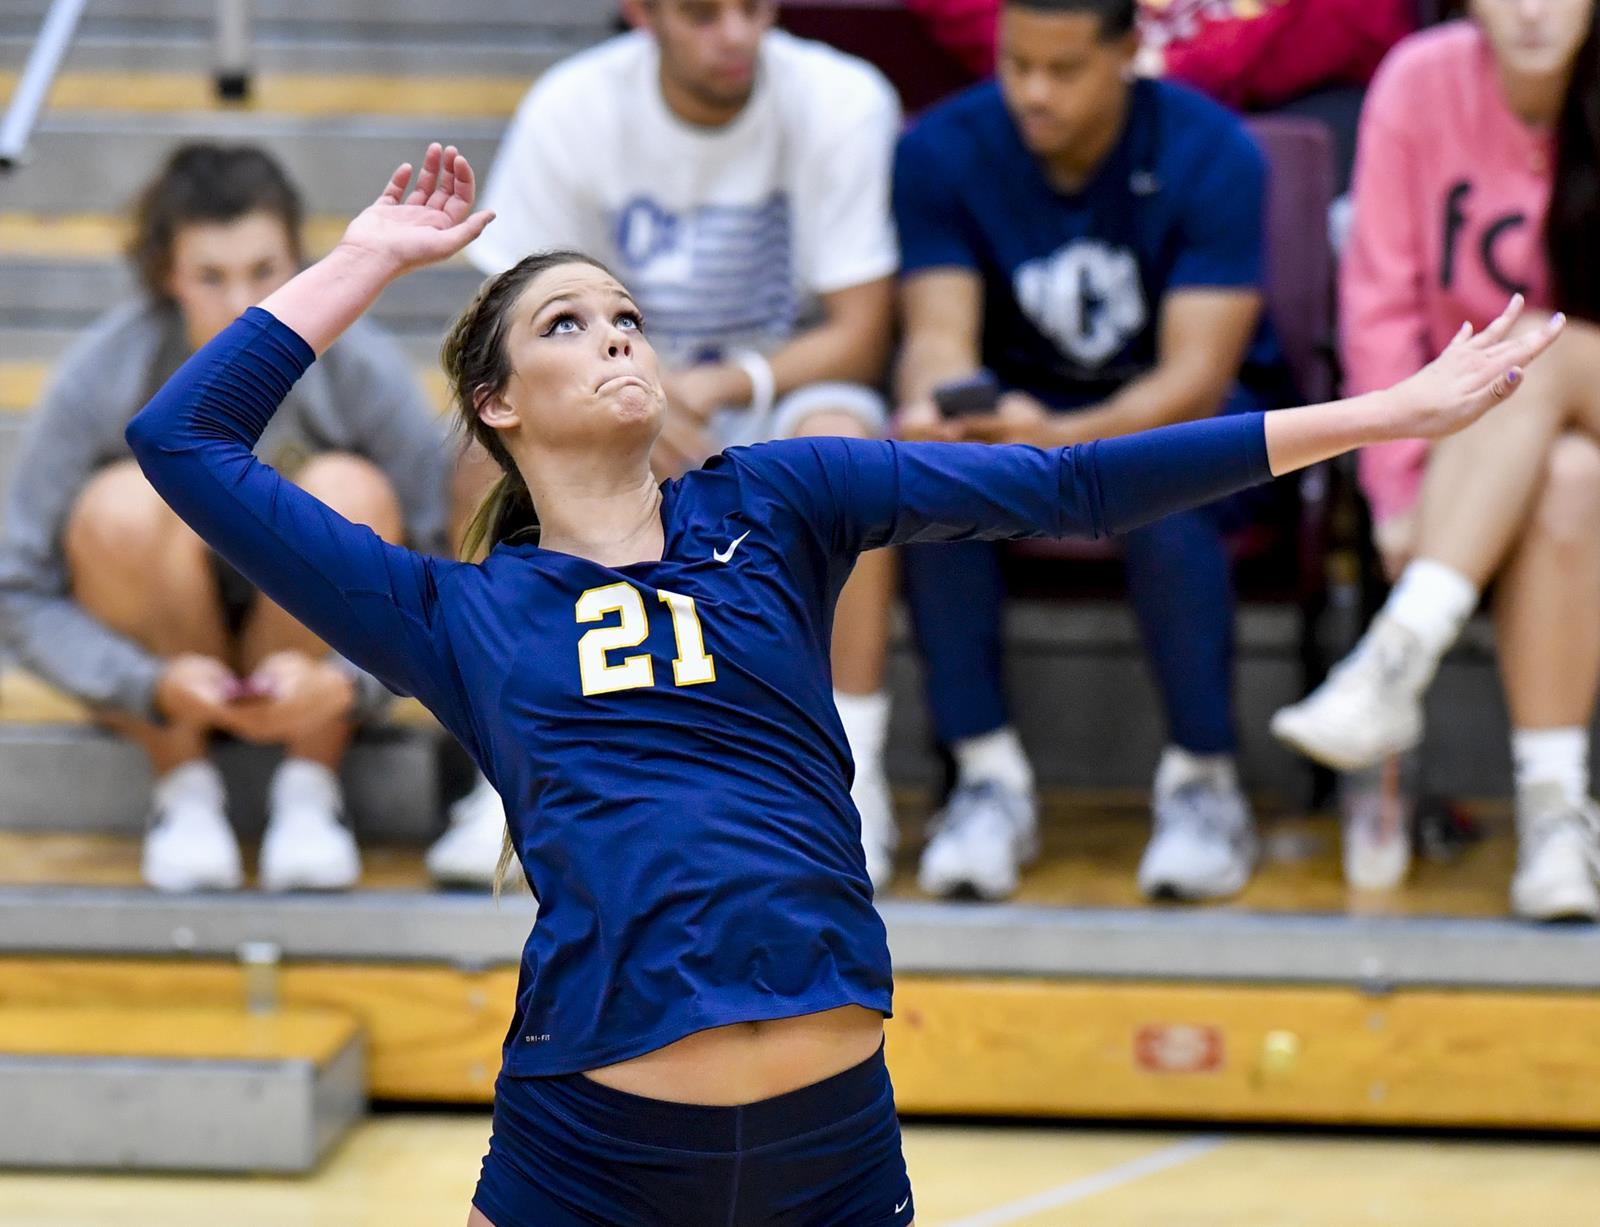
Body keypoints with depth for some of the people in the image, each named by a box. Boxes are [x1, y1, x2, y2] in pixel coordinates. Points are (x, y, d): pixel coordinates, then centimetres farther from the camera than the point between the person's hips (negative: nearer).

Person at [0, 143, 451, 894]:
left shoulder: (360, 369, -18)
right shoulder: (99, 377, -19)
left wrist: (346, 683, -34)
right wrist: (154, 686, -32)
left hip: (309, 676, 0)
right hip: (157, 669, 0)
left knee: (351, 493, -28)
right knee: (125, 505, -29)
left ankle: (310, 786, -13)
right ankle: (182, 787, -12)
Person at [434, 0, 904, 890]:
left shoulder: (844, 104, -16)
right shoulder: (571, 109, -11)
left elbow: (858, 335, -15)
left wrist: (718, 386, -31)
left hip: (788, 389, -1)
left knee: (837, 437, -36)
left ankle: (852, 778, -29)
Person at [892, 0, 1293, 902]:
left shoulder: (1212, 155, -19)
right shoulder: (942, 152, -10)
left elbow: (1197, 376, -25)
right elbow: (941, 335, -16)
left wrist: (1063, 438, -44)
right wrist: (932, 410, -41)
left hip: (1186, 414, -2)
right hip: (1020, 406, 2)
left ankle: (1205, 782, -20)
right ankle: (990, 776, -21)